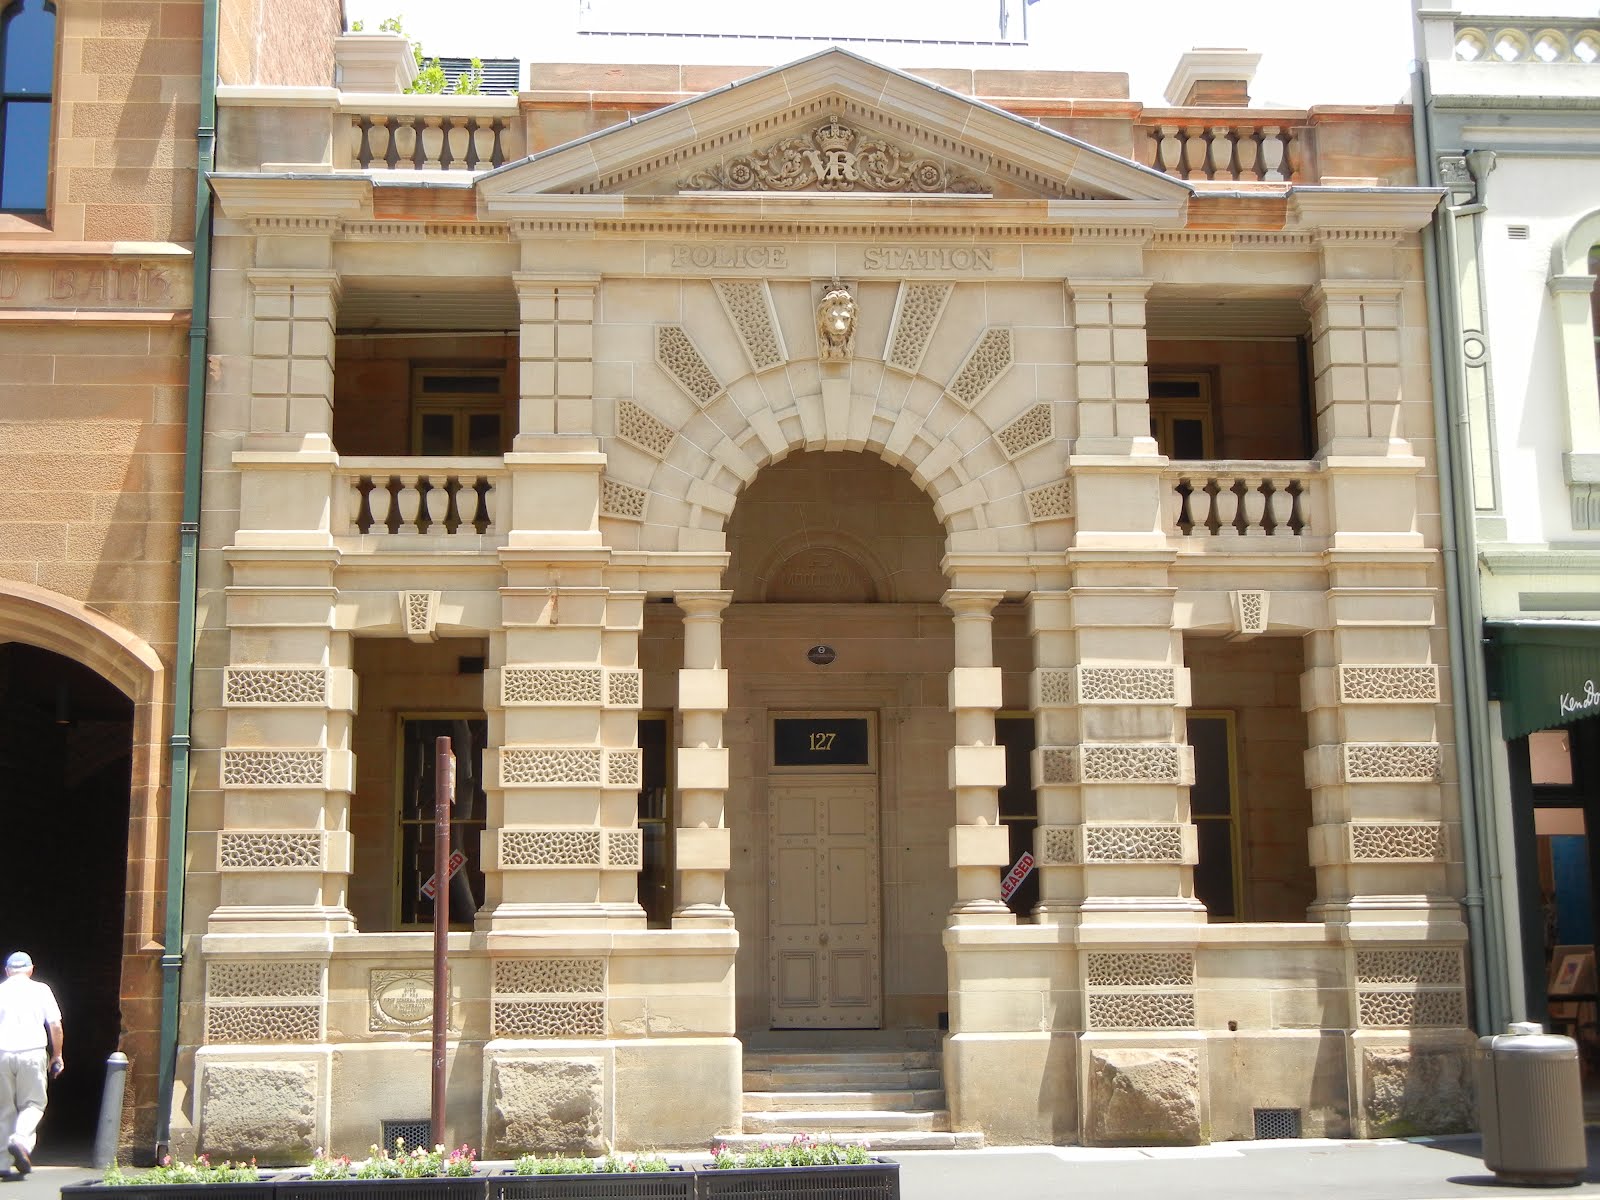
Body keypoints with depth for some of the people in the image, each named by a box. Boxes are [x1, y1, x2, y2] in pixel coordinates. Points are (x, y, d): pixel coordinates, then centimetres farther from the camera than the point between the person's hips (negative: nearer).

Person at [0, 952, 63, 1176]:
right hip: (33, 1052, -2)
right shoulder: (41, 990, 5)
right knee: (33, 1103, 7)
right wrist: (57, 1056, 13)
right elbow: (55, 1025, 3)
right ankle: (22, 1139, -20)